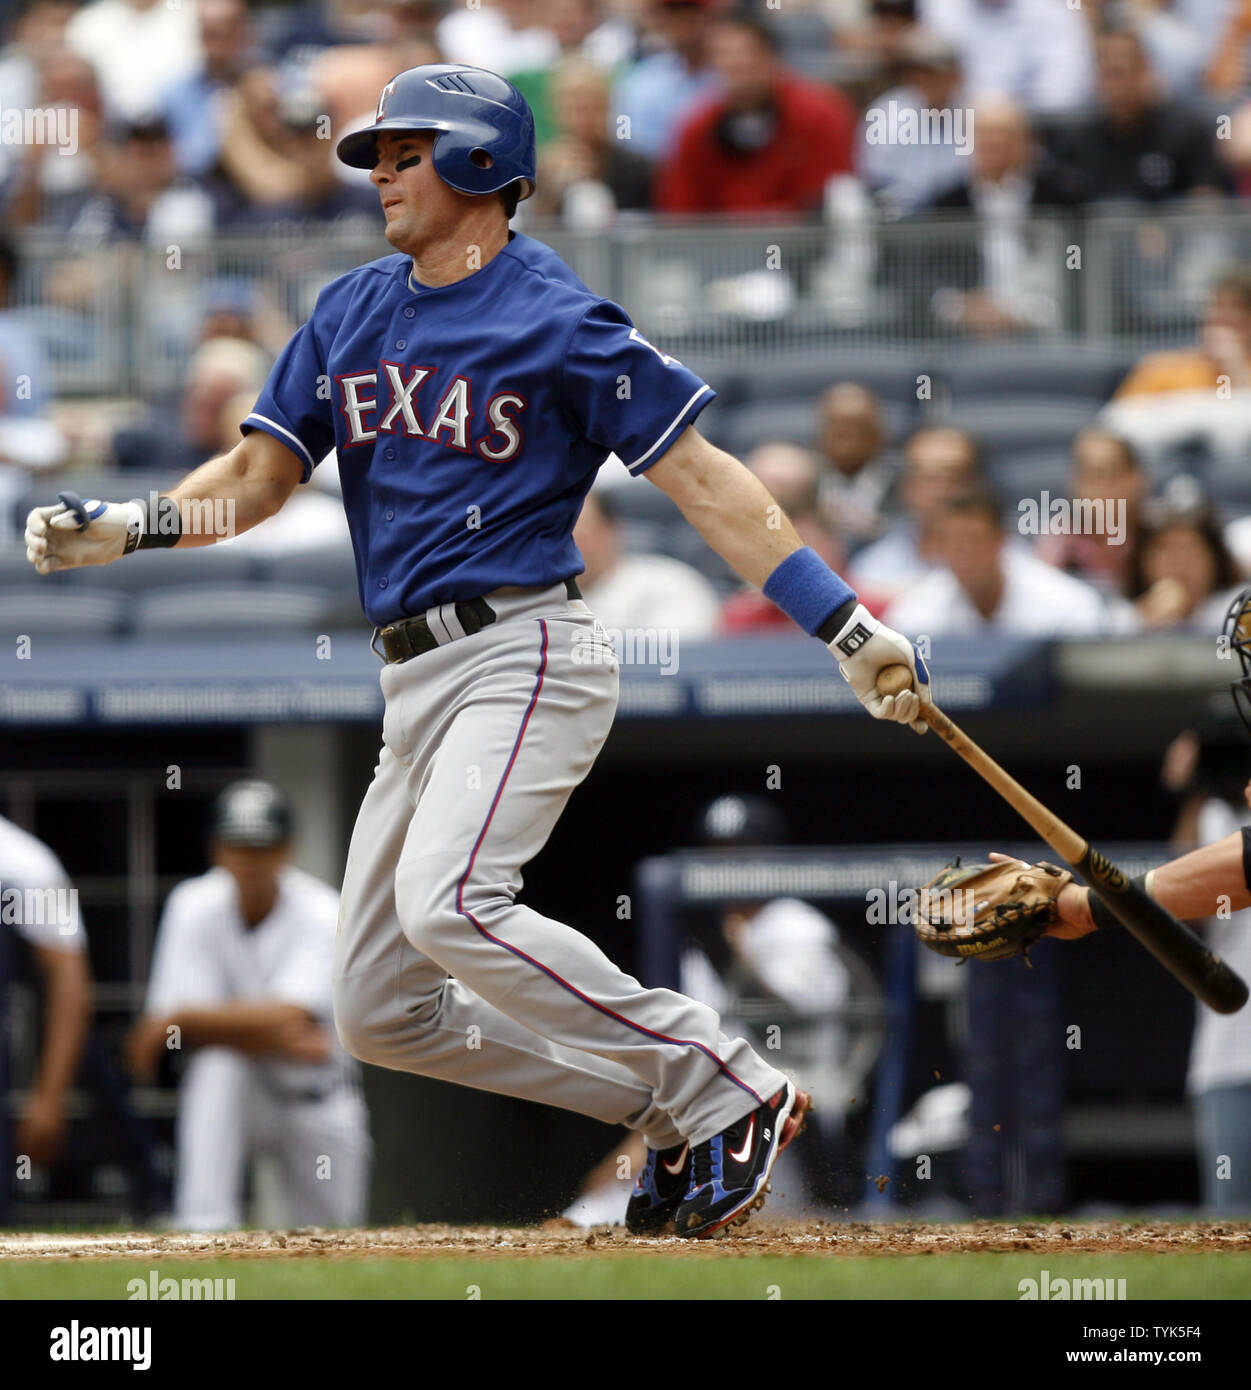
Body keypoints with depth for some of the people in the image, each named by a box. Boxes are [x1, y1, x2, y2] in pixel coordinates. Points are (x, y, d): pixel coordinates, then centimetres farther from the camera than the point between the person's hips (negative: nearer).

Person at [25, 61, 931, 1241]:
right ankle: (673, 1110, 15)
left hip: (525, 655, -8)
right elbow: (258, 475, 14)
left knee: (447, 902, -31)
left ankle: (728, 1092, -21)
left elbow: (701, 480, -9)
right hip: (416, 686, 8)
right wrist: (121, 528, -5)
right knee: (379, 1013, 5)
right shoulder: (351, 315, 14)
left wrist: (847, 627, -16)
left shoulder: (560, 323, -6)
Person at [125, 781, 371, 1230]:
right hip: (233, 1094, 0)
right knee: (217, 1062, -34)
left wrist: (178, 1018, -36)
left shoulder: (323, 915, -19)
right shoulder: (195, 908, -12)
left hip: (318, 1102, 0)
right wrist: (282, 1041, -32)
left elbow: (288, 1019, -32)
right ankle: (204, 1231, -35)